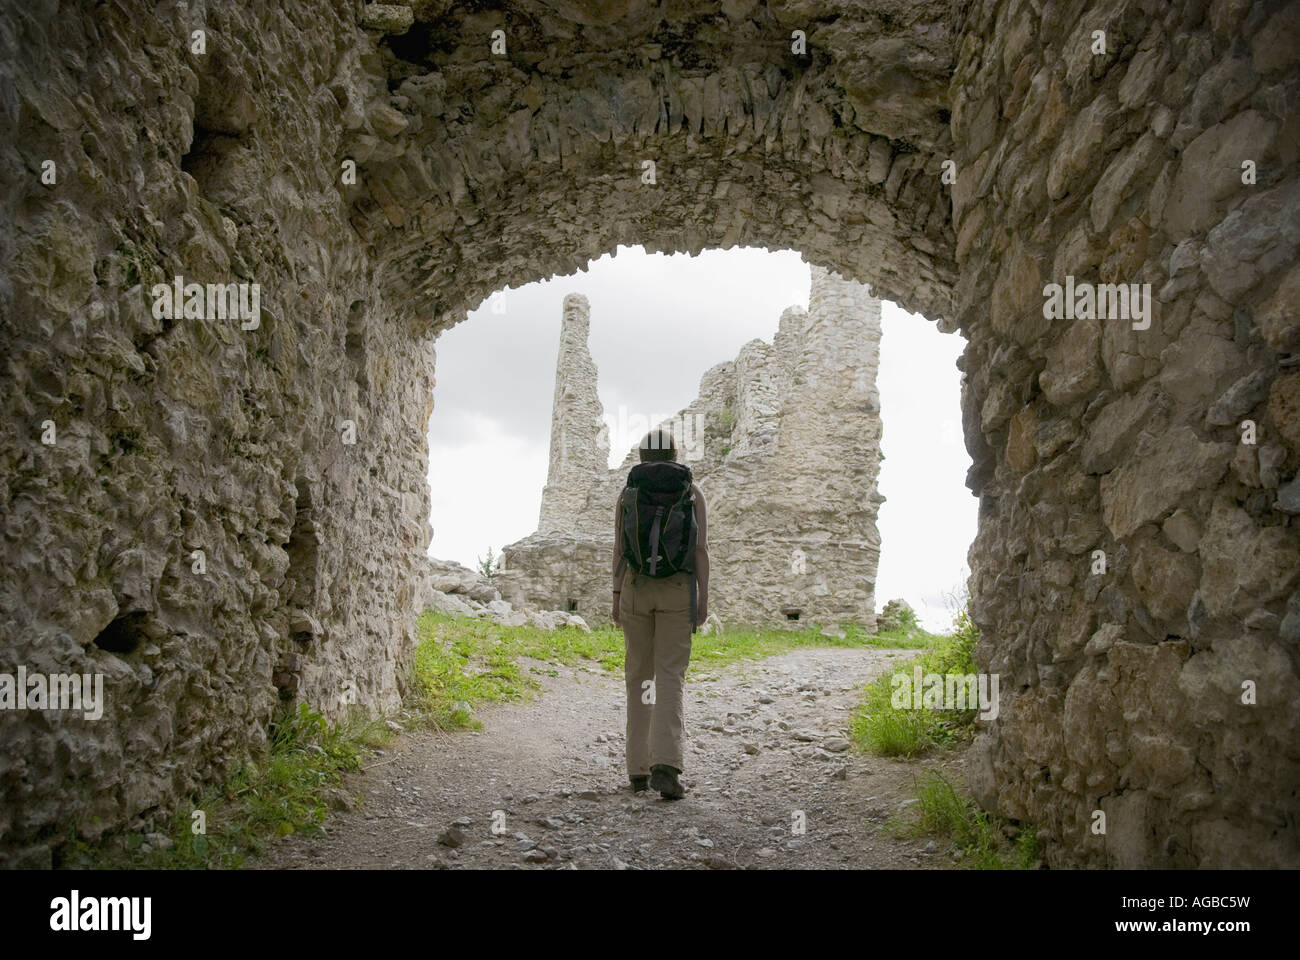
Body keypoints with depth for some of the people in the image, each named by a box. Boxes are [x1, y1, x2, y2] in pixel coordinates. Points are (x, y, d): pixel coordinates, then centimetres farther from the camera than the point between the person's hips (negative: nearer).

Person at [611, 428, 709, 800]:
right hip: (678, 591, -1)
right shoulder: (693, 491, 2)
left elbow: (619, 548, 1)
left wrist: (616, 597, 6)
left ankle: (639, 770, 9)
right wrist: (703, 598, -2)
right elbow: (701, 549, -4)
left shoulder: (628, 491, 4)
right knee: (670, 679, -4)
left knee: (639, 677, 10)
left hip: (636, 589, 1)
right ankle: (665, 766, -23)